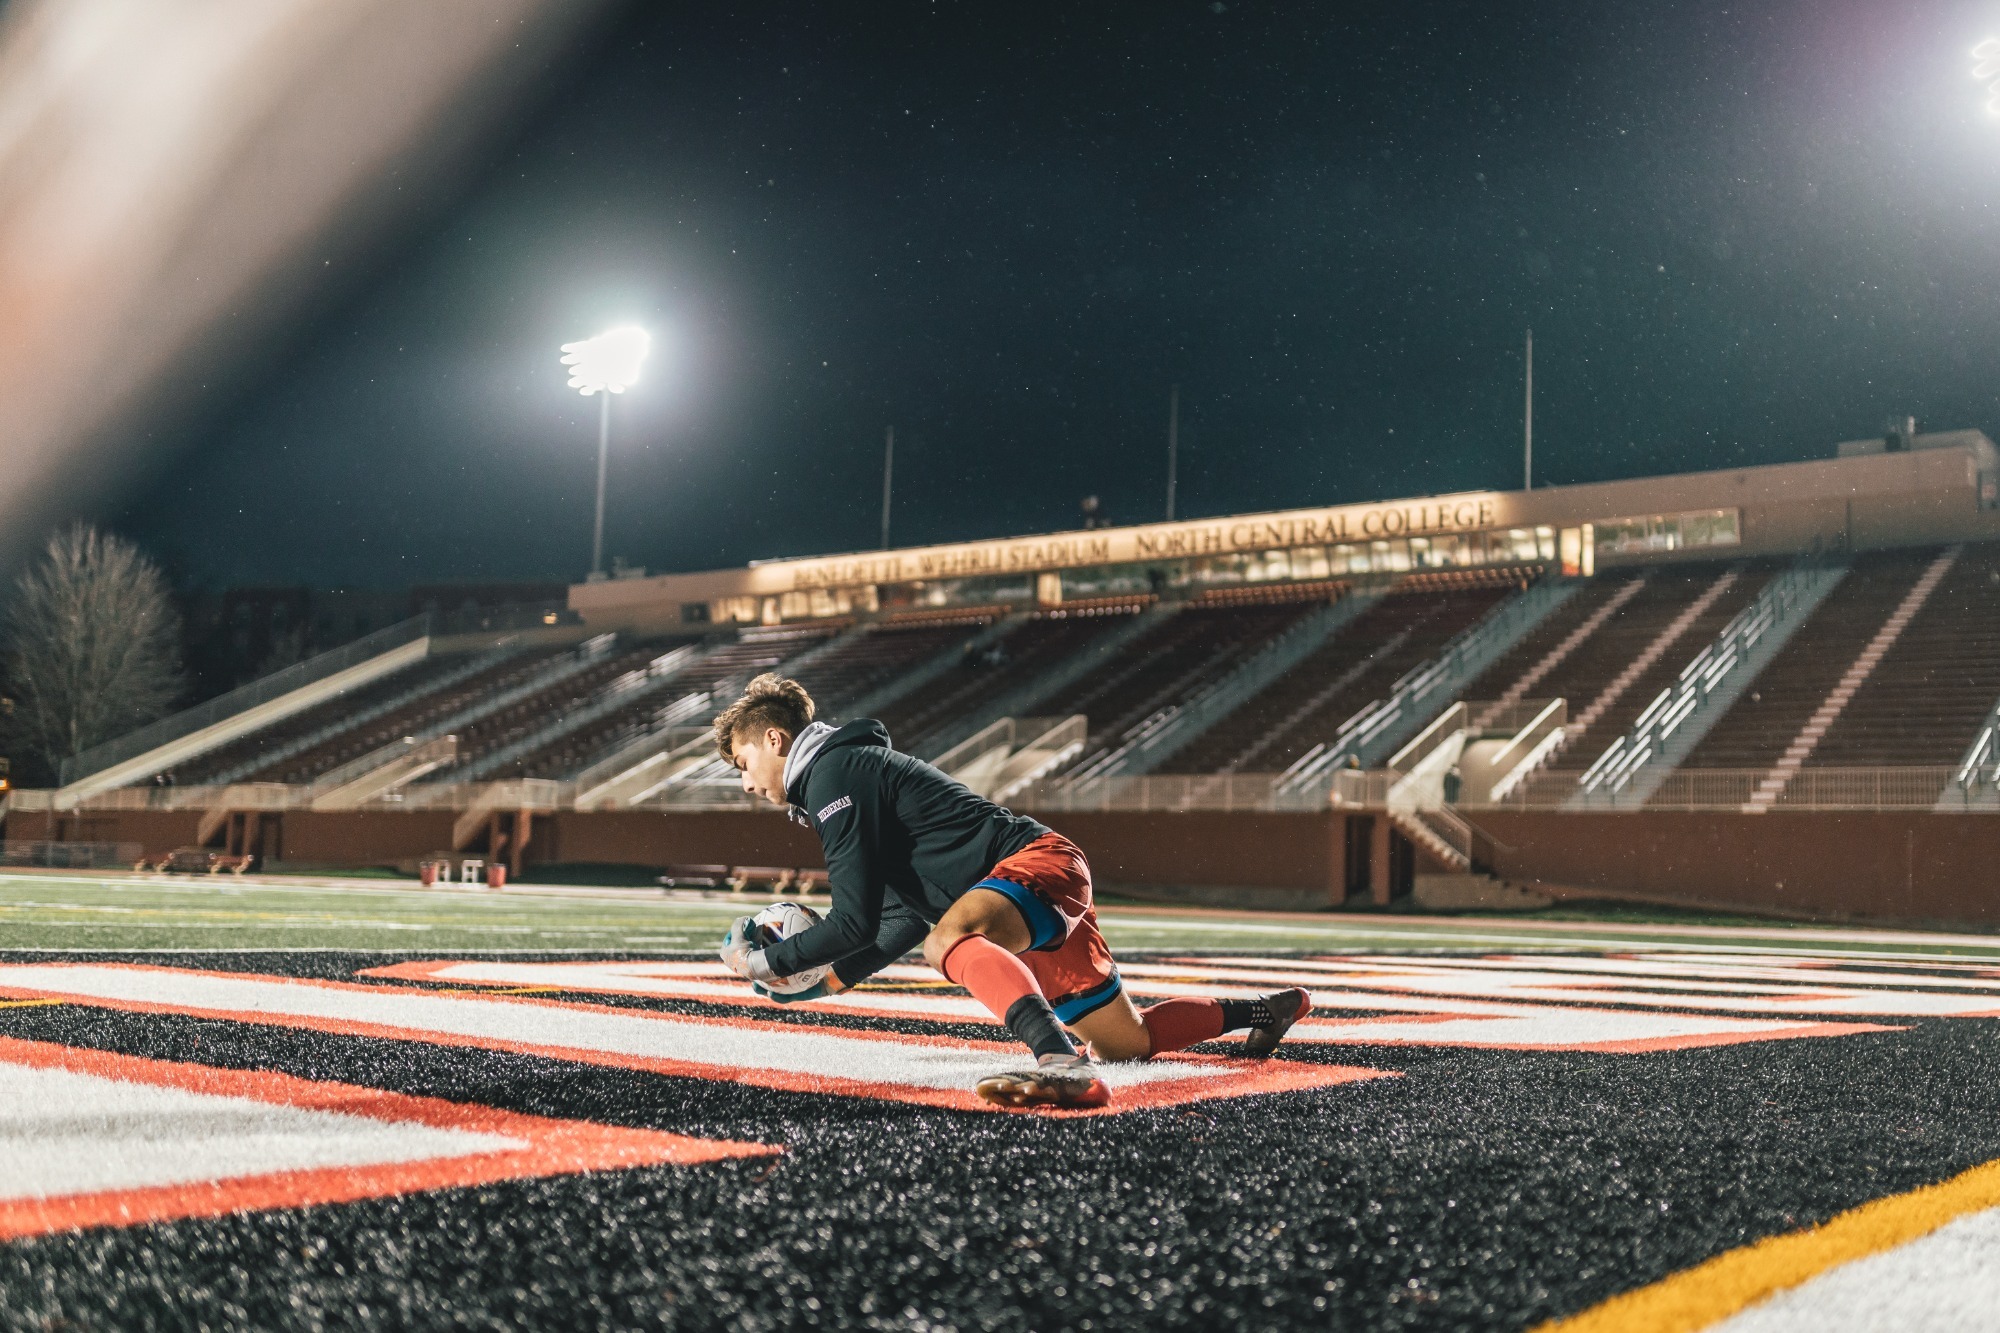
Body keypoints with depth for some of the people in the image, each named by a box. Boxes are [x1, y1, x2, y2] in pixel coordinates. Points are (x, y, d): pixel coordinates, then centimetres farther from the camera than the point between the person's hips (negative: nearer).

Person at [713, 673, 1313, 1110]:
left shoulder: (834, 773, -9)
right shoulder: (848, 773, 21)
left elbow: (855, 922, -15)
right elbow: (906, 916, 26)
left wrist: (769, 963, -3)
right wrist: (836, 977, 20)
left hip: (1039, 860, -10)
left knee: (948, 938, -38)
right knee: (1125, 1041, 18)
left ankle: (1064, 1060, -57)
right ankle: (1268, 1010, 36)